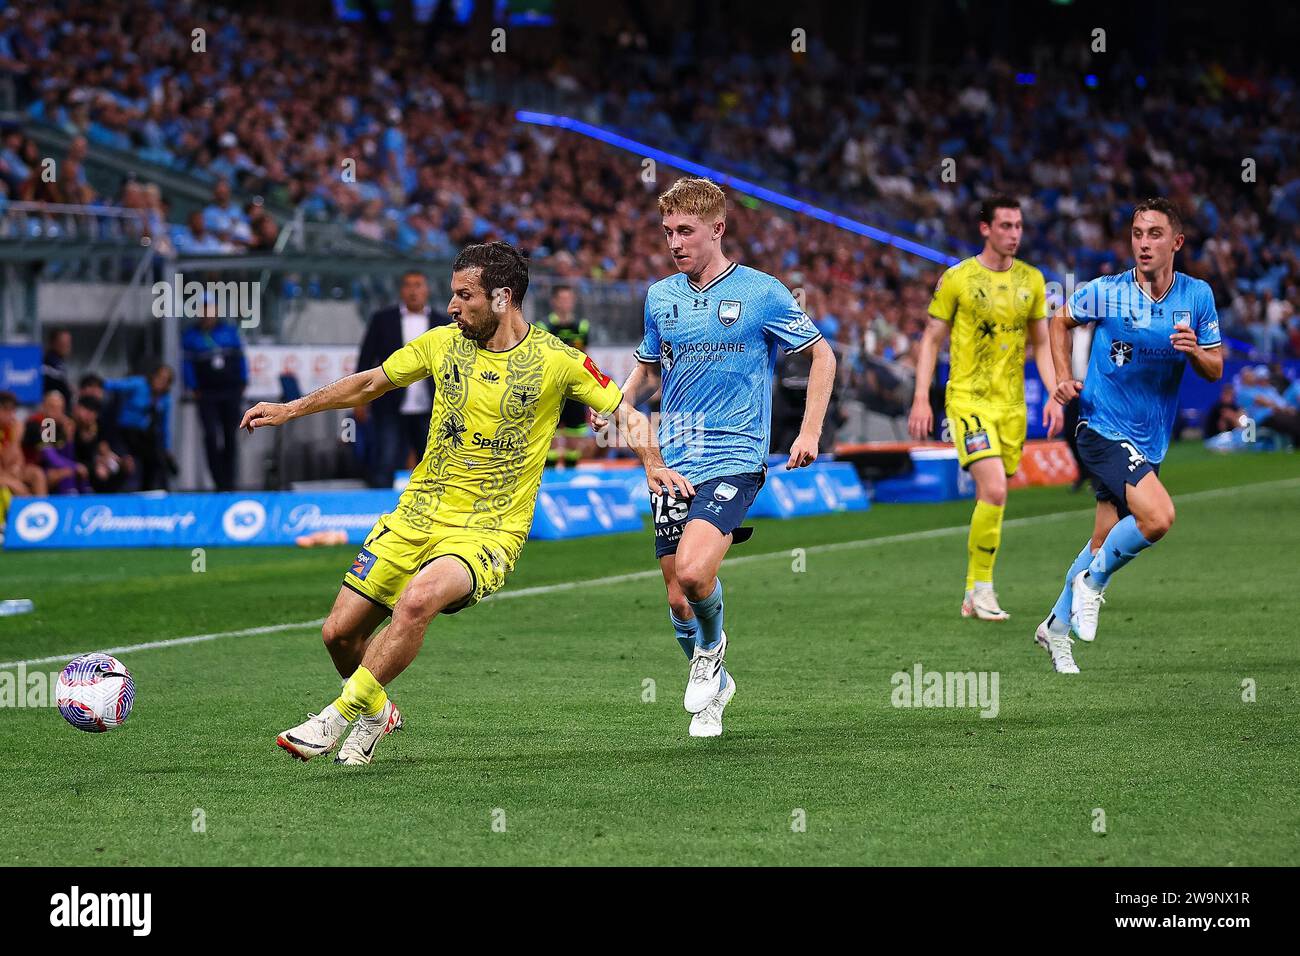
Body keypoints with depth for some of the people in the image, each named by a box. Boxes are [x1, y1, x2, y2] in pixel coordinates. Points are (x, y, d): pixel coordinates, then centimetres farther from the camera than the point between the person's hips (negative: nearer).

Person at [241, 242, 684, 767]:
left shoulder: (556, 360, -7)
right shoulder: (443, 343, 3)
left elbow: (628, 414, 3)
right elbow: (370, 383, 18)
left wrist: (652, 463, -16)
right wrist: (290, 410, 18)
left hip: (489, 530, -5)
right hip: (417, 514, 5)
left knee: (417, 601, -34)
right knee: (340, 633, -1)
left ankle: (340, 714, -20)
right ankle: (376, 713, 31)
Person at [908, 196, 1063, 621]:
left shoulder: (1031, 280, 8)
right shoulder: (957, 279, -4)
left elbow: (1041, 343, 15)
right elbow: (932, 340, 1)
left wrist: (1053, 396, 4)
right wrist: (921, 399, -6)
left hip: (1012, 404, 5)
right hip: (969, 399, -5)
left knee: (991, 497, 7)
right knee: (994, 491, -19)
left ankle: (974, 595, 18)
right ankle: (980, 588, -8)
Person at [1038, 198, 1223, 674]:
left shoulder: (1198, 296, -1)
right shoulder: (1106, 292, -10)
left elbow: (1215, 370, 4)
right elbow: (1061, 320, 10)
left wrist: (1194, 350, -17)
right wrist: (1063, 378, -1)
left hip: (1151, 439, 5)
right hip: (1103, 428, -5)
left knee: (1105, 544, 13)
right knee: (1158, 516, -26)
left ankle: (1057, 626, 31)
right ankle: (1093, 581, -1)